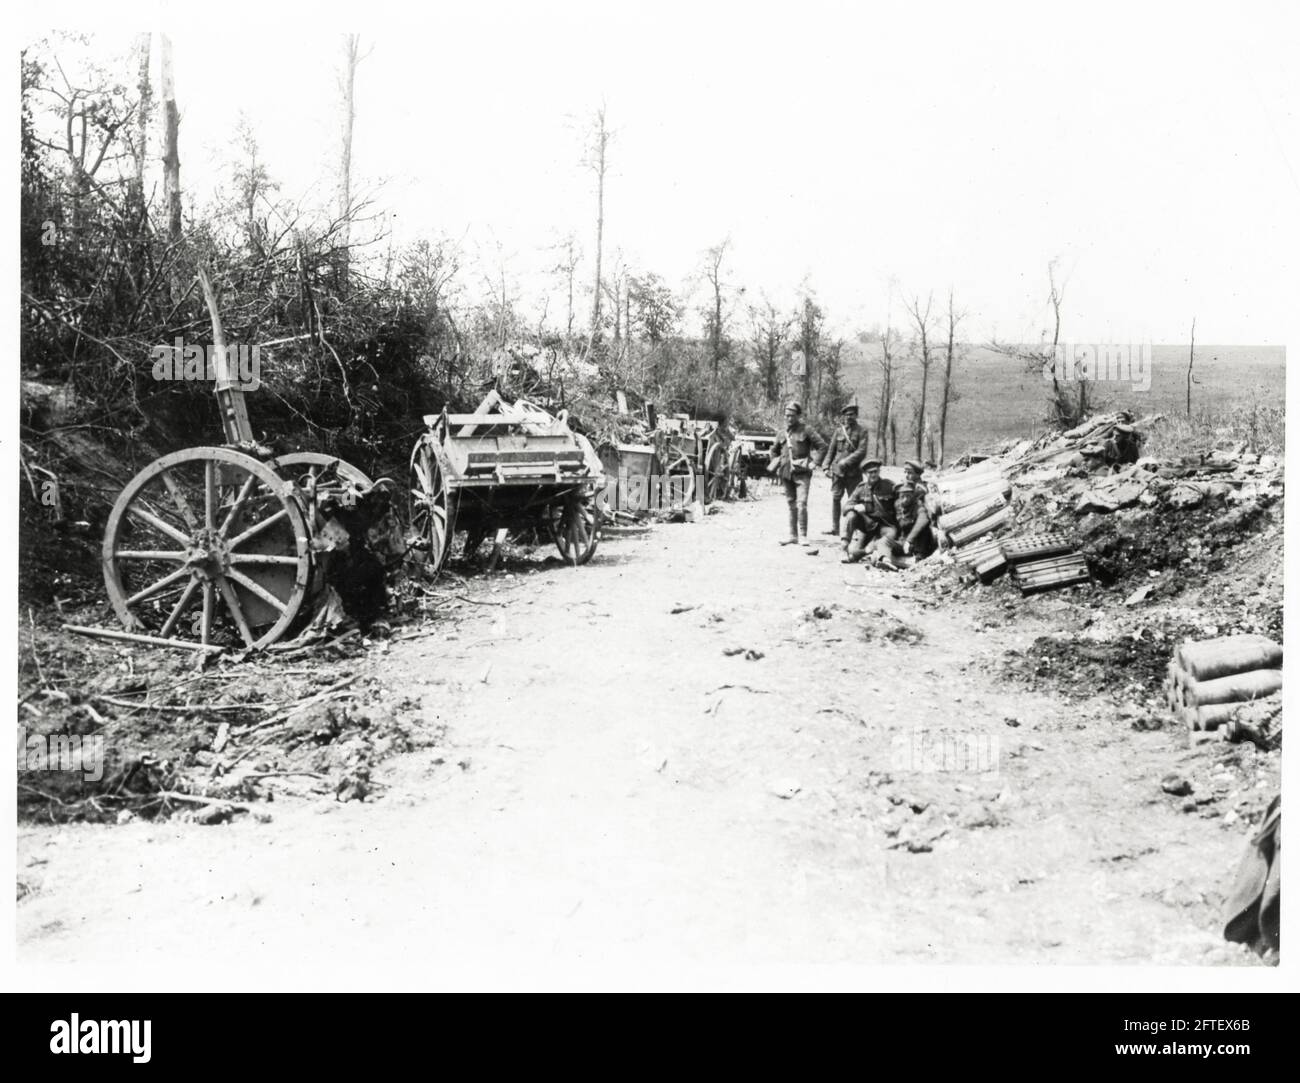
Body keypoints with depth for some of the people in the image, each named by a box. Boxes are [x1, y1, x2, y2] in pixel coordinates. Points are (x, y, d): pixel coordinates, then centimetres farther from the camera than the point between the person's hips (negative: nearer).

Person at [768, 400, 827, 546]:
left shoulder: (806, 431, -3)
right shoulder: (782, 434, 13)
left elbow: (822, 446, -5)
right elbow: (774, 450, 28)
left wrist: (815, 463, -10)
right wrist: (775, 465, 15)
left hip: (802, 473, -6)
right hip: (786, 473, 6)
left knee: (801, 504, -14)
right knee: (791, 504, 10)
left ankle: (803, 536, -11)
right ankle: (793, 535, 16)